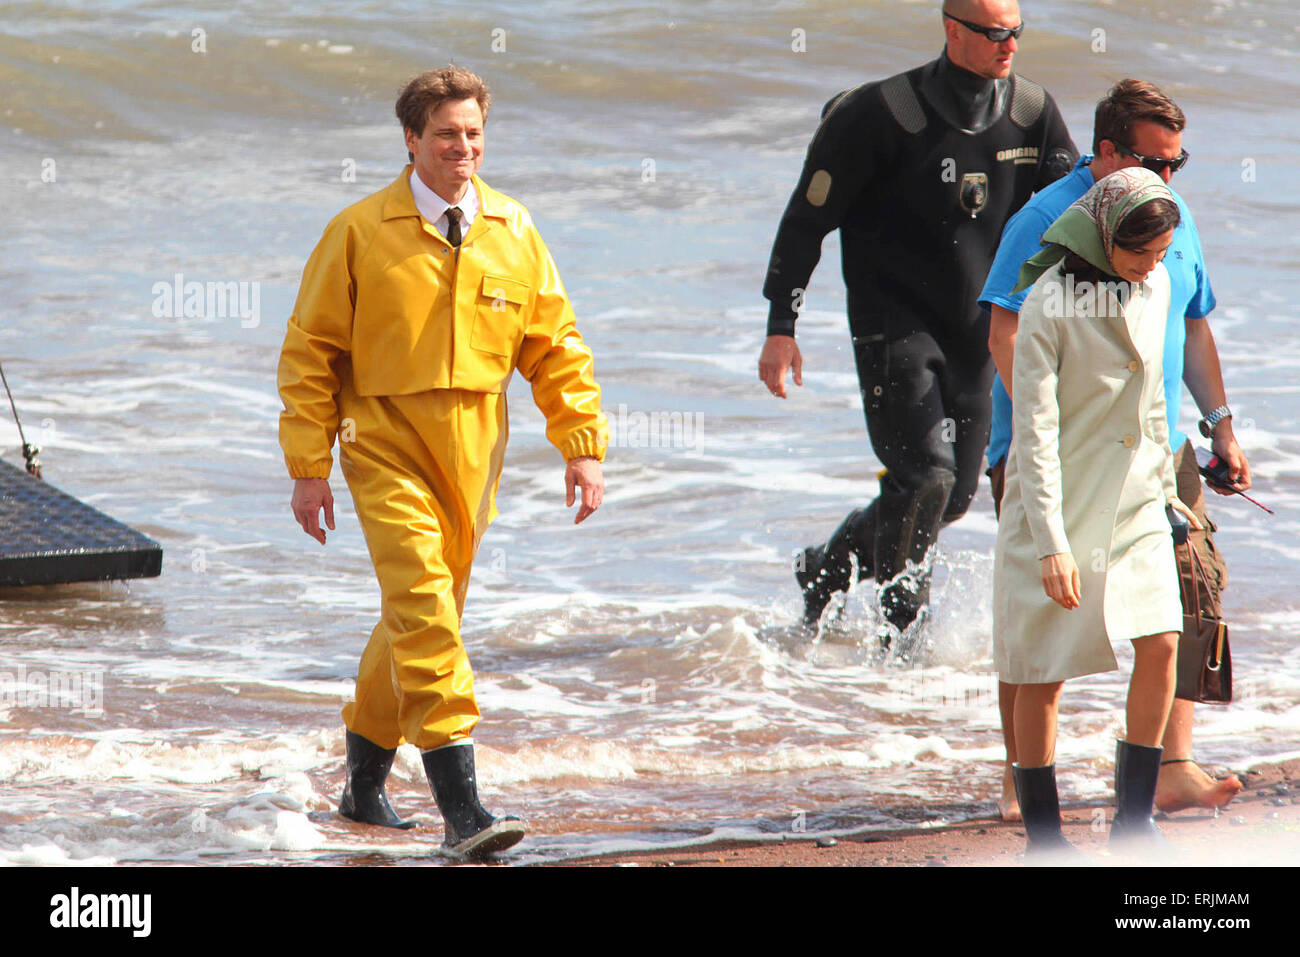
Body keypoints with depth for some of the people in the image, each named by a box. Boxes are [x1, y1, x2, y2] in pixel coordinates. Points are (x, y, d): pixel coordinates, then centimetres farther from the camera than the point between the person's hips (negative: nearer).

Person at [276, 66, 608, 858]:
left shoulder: (513, 232, 6)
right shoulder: (360, 233, -4)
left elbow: (555, 347, 10)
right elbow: (310, 354, -1)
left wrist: (583, 445, 2)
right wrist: (310, 467, -5)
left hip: (473, 449, 4)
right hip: (387, 443, -4)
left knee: (425, 612, 13)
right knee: (423, 612, -15)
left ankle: (366, 783, 30)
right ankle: (461, 809, -19)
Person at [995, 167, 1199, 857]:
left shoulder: (1154, 287, 2)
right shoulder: (1050, 304, -17)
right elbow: (1035, 430, -19)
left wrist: (1164, 485, 21)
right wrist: (1052, 542, -23)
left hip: (1133, 497, 6)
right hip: (1059, 497, -5)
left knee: (1160, 644, -6)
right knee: (1043, 671, -1)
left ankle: (1134, 819, 5)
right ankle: (1041, 831, 10)